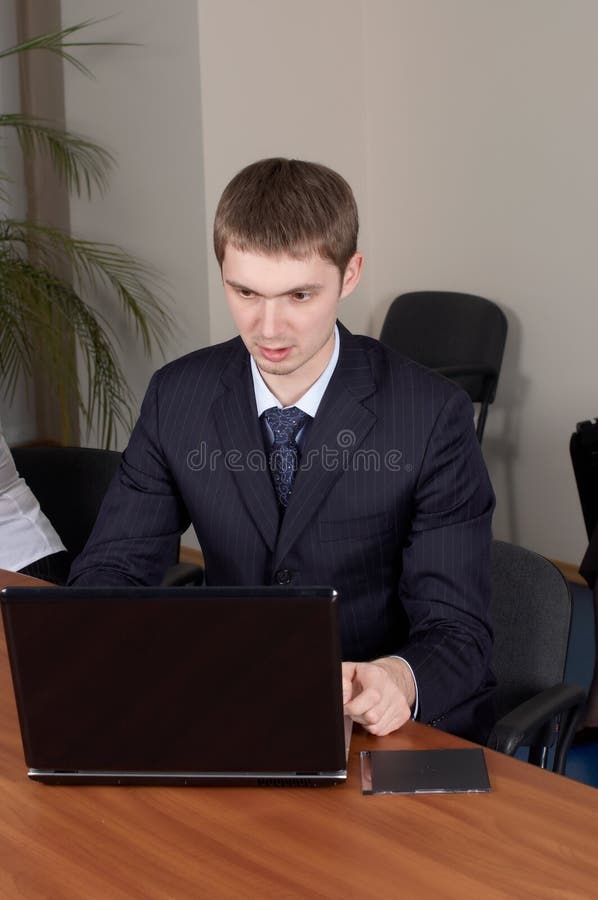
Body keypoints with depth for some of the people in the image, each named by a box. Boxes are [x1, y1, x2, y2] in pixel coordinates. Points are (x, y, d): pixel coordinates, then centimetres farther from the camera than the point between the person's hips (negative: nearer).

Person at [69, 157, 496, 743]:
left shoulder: (432, 416, -13)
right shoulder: (177, 397, -2)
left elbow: (457, 630, -12)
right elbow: (110, 568, 2)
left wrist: (400, 679, -36)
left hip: (391, 726, -3)